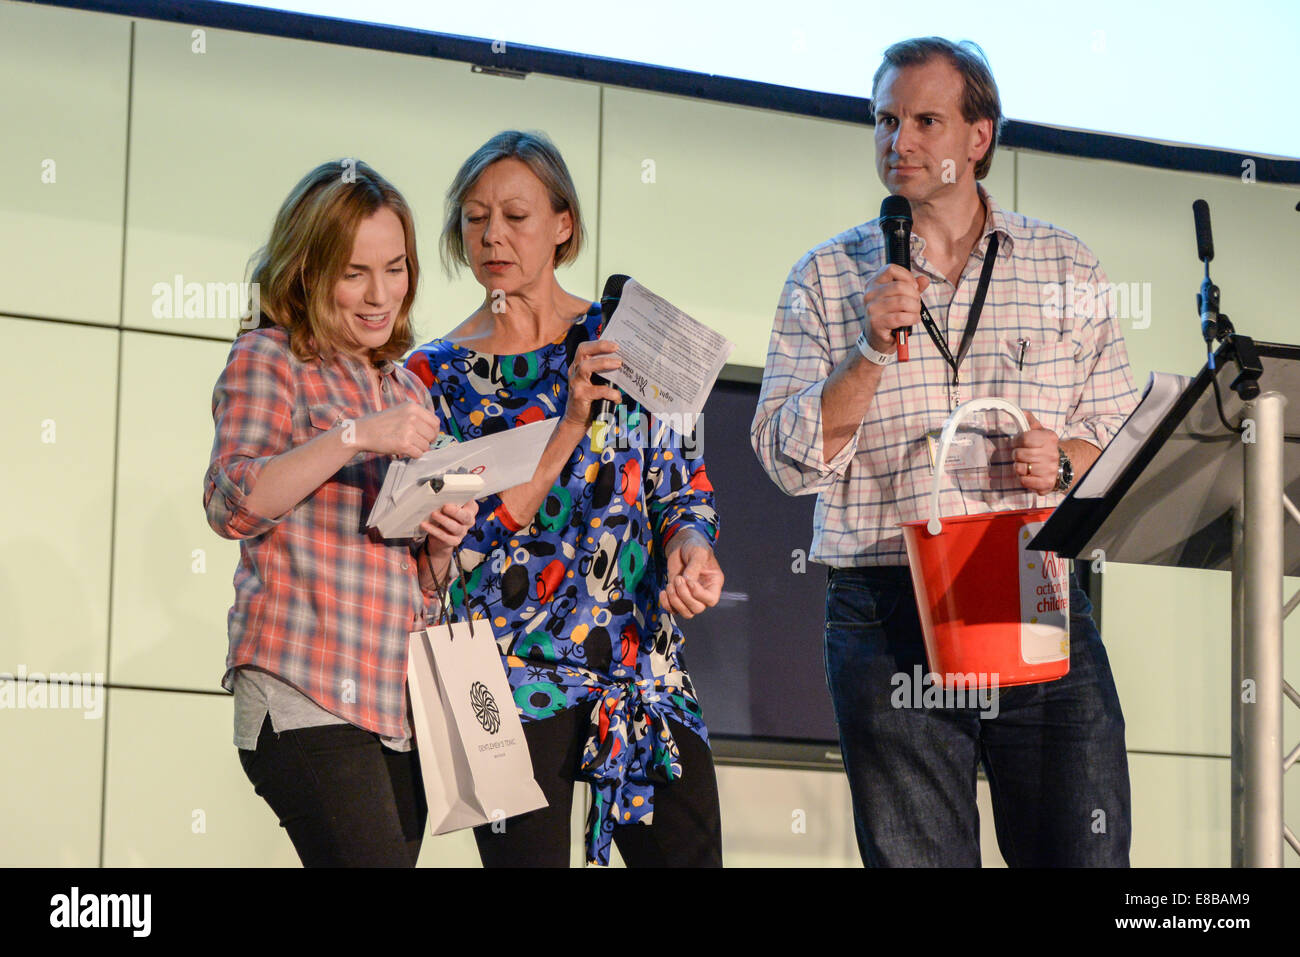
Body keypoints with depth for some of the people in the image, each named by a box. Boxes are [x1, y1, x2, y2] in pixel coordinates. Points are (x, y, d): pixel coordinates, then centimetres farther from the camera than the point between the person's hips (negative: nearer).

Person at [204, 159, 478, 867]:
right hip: (306, 695, -7)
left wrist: (440, 544, 3)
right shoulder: (268, 359, 3)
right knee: (372, 860, -20)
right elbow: (231, 503, -12)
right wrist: (356, 436, -21)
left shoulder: (408, 390, 23)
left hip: (401, 701, 7)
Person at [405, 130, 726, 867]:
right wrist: (567, 427, -15)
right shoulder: (434, 375, 4)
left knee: (687, 849, -4)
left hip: (644, 663, 1)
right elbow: (458, 546, -6)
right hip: (513, 686, -1)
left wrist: (691, 545, -15)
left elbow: (683, 482, 8)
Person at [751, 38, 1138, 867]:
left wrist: (1063, 463, -9)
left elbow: (1123, 434, 13)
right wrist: (871, 351, -13)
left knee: (1086, 854, -4)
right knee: (916, 859, 2)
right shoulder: (827, 278, 7)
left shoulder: (1066, 269, 11)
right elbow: (790, 458, 1)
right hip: (887, 618, -1)